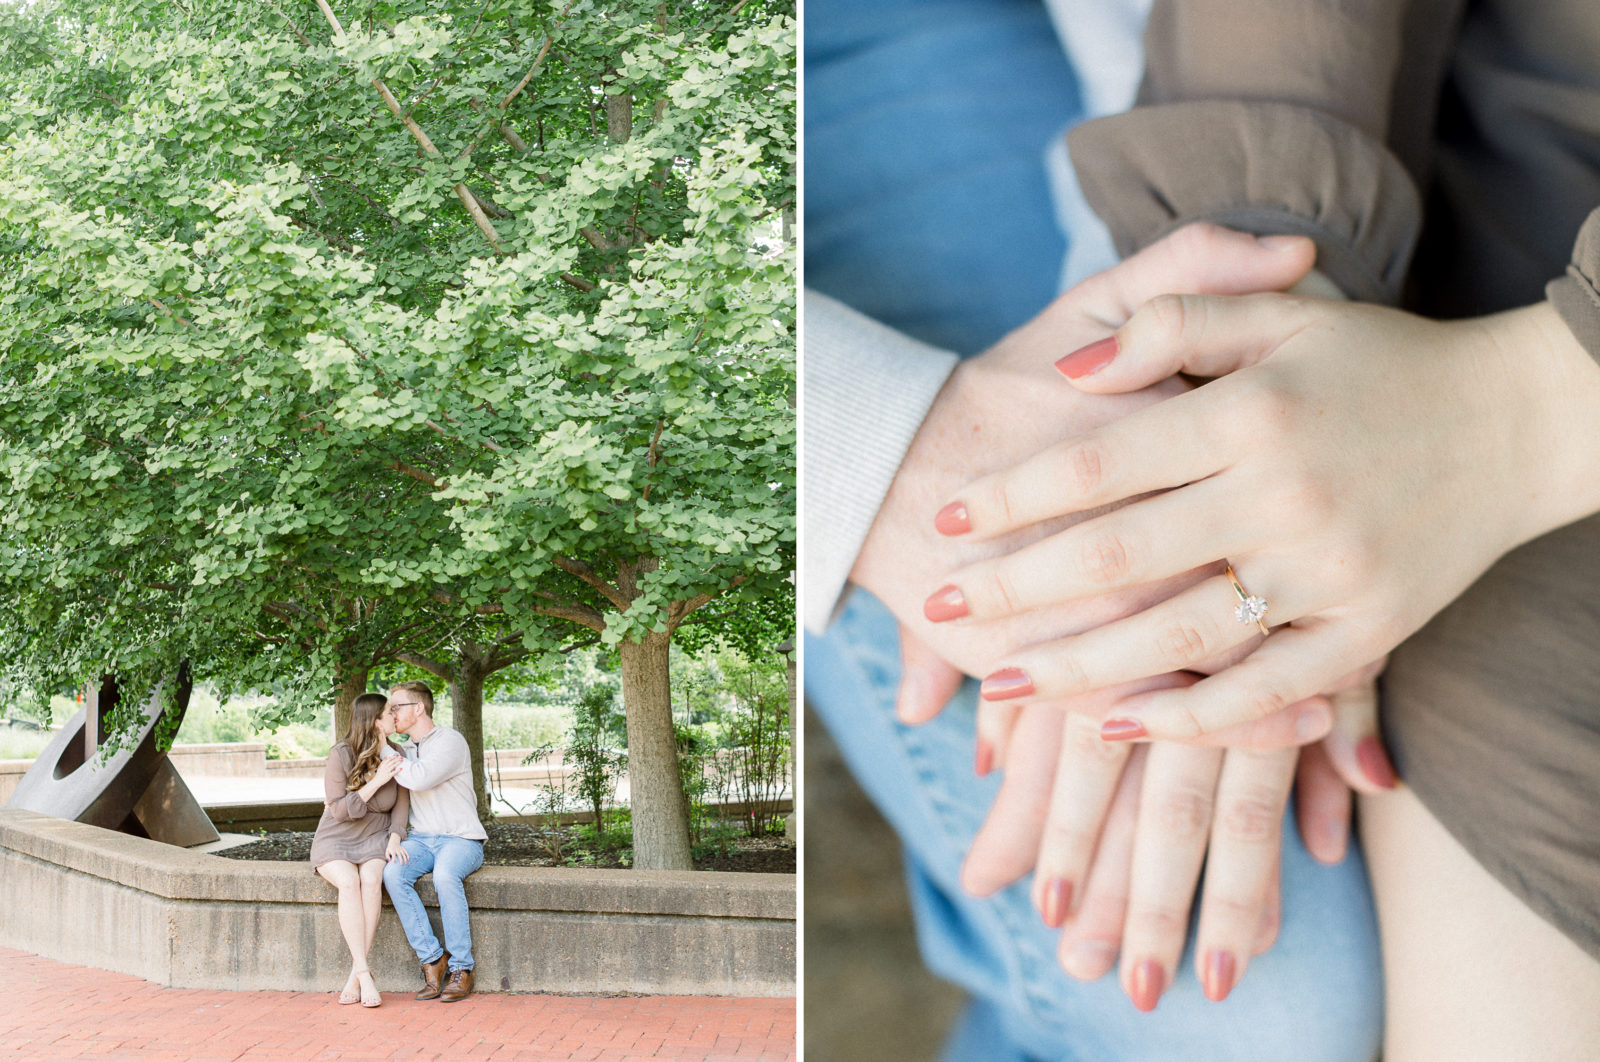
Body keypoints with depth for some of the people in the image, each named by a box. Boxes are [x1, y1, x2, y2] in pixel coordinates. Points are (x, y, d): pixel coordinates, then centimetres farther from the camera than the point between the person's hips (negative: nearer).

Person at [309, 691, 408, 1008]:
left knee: (371, 879, -32)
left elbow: (401, 806, 5)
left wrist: (394, 838, -13)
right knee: (349, 882, -34)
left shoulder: (396, 757, -1)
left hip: (375, 840, 2)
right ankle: (365, 975, -35)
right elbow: (339, 809, -14)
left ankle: (355, 977, -30)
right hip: (335, 841, -2)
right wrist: (376, 782, -22)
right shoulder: (340, 755, -13)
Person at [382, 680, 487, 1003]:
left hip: (460, 838, -6)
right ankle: (432, 958, -21)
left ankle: (461, 968, -26)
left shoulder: (451, 741, -8)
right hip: (421, 839, 6)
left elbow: (420, 779, -23)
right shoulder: (406, 749, 17)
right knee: (393, 873, -27)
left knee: (445, 876, -38)